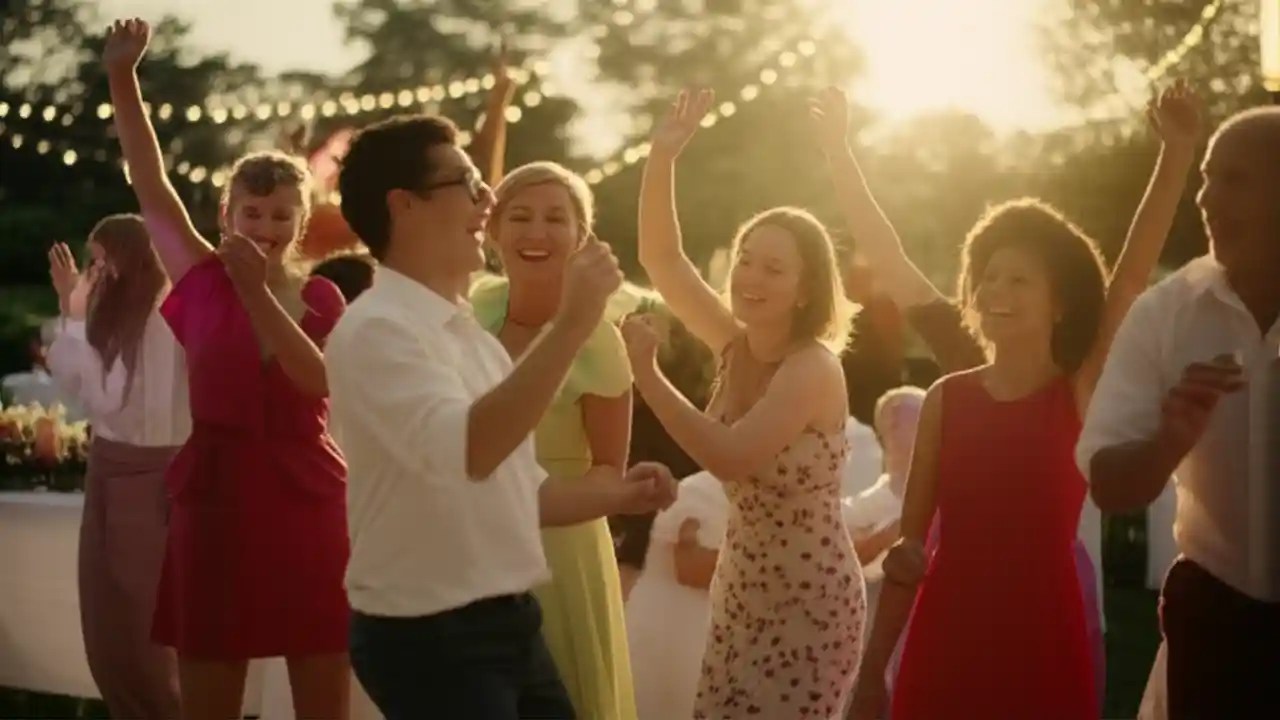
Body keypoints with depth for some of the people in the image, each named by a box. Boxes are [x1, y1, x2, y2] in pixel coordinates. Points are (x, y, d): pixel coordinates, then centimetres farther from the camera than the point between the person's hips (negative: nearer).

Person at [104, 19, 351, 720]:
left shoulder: (321, 298, 4)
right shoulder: (204, 281, 3)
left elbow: (321, 382, -13)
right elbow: (150, 184, 0)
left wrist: (257, 291, -19)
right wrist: (122, 77, -7)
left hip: (307, 500, 0)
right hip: (217, 496, 0)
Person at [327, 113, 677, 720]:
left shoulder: (468, 333, 14)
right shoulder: (376, 329, -15)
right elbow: (465, 452, -32)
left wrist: (618, 494, 8)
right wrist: (571, 325, -31)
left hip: (508, 625, 9)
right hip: (429, 636, -9)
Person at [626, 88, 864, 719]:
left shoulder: (813, 368, -18)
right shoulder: (736, 346, 3)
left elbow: (731, 457, -29)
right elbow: (661, 257, 2)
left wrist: (646, 376, -26)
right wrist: (663, 155, -9)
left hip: (810, 603, -7)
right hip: (741, 595, 7)